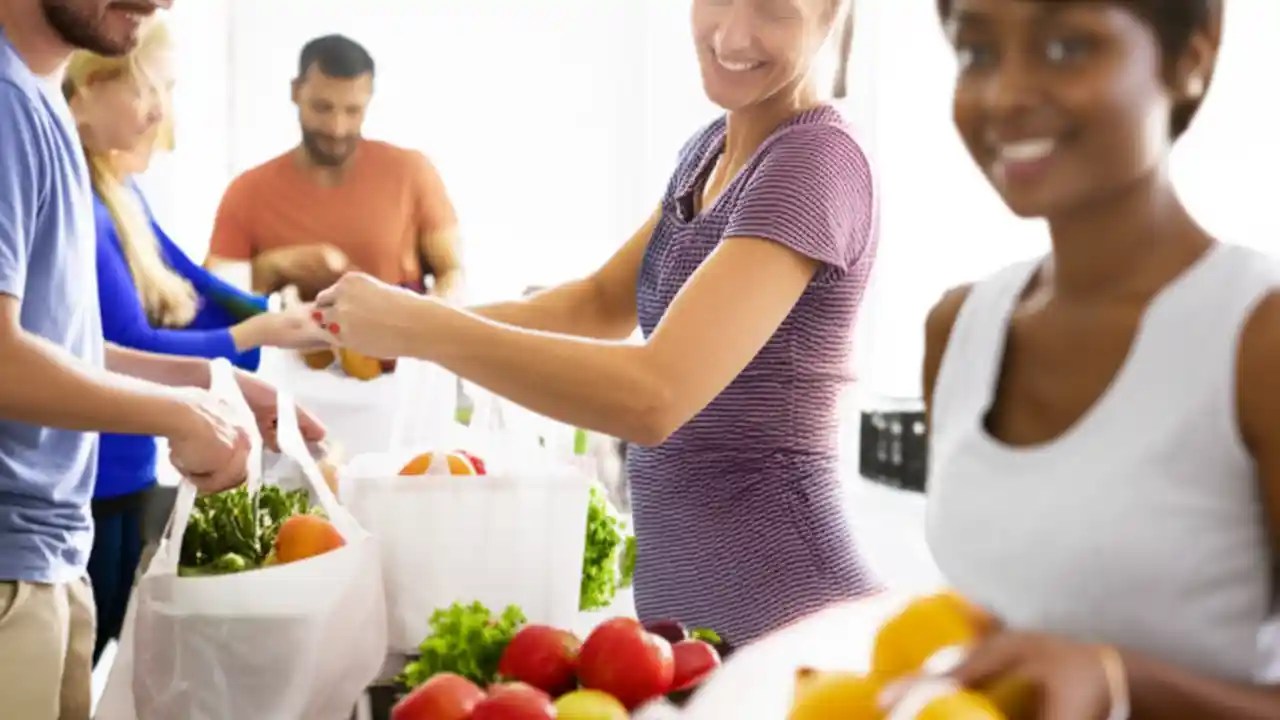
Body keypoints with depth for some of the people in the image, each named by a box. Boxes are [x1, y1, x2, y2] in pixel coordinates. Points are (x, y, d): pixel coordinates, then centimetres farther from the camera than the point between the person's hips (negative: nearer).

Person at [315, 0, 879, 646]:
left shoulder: (815, 160, -19)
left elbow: (653, 397, -29)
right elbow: (605, 301, 17)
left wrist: (421, 326, -24)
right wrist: (424, 323, 1)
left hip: (774, 610, -8)